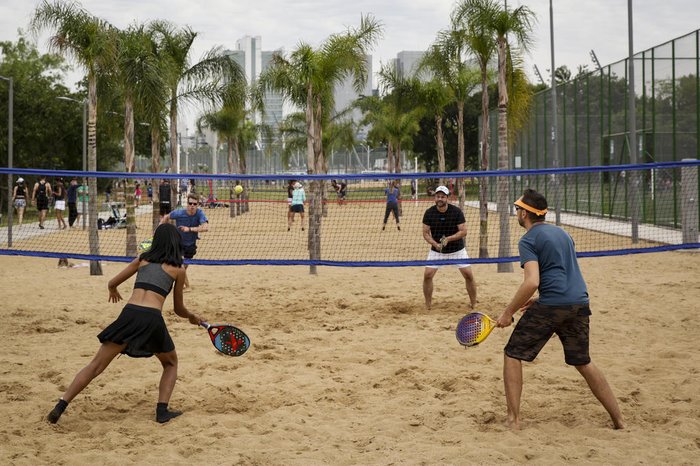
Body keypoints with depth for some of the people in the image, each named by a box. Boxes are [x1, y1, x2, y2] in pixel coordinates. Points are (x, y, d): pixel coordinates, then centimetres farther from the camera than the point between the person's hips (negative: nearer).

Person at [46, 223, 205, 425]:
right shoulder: (179, 270, 14)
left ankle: (61, 406, -6)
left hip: (129, 314, 2)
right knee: (171, 364, 25)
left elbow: (112, 283, 26)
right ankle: (162, 410, 9)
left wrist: (113, 291, 50)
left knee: (95, 366, 5)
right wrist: (193, 317, 44)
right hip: (153, 319, -1)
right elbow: (179, 309, 22)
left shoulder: (142, 259, 20)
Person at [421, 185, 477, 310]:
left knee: (468, 275, -7)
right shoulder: (429, 213, -9)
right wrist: (435, 244, -22)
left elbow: (463, 231, -14)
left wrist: (448, 239, -29)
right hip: (436, 250, 1)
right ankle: (428, 305, 7)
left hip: (457, 250, -1)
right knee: (427, 275, -10)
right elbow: (425, 233, -4)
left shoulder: (456, 211, -14)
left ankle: (474, 304, 11)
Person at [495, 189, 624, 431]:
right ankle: (619, 420, 20)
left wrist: (508, 313, -10)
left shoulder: (528, 240, -4)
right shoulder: (561, 232, 21)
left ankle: (514, 419, 1)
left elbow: (532, 282, -17)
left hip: (551, 305, -7)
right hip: (580, 302, 7)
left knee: (513, 354, 7)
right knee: (583, 362, 21)